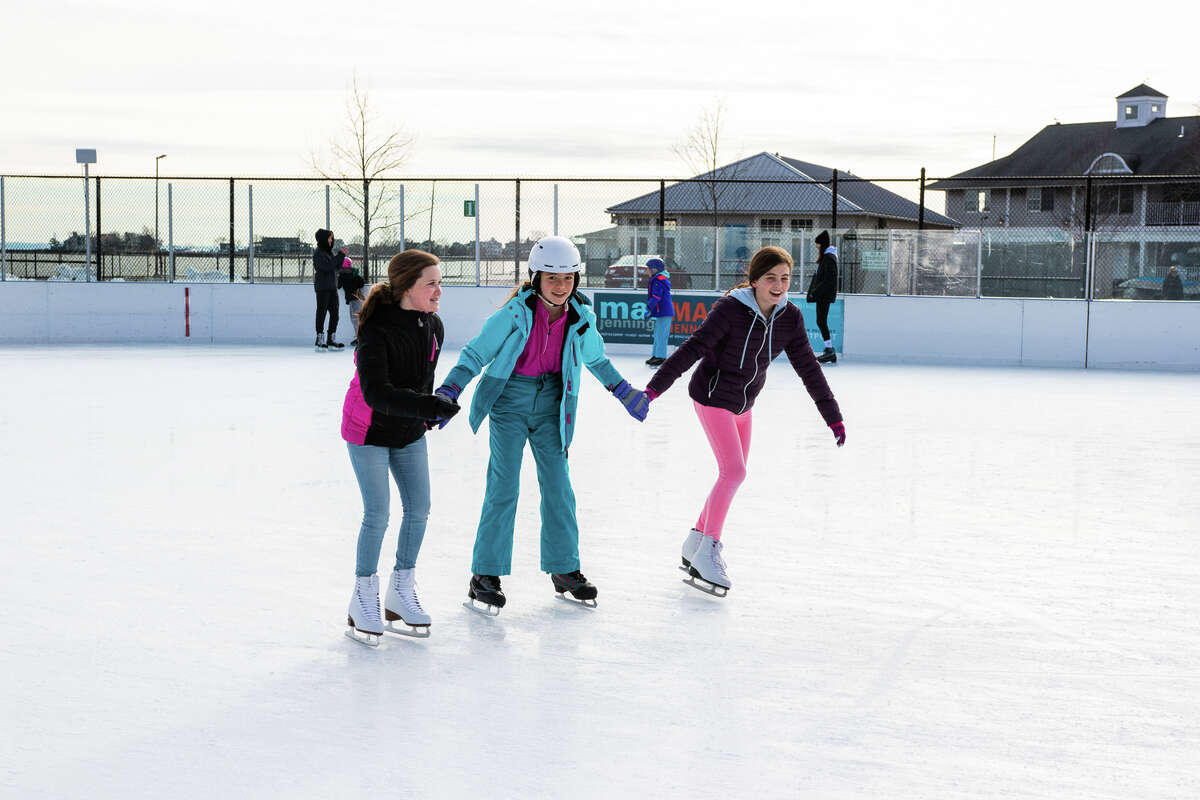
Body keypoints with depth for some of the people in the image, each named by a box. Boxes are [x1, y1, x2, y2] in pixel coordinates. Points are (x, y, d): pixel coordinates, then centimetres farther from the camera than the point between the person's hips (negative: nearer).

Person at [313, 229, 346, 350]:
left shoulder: (330, 252, 15)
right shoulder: (318, 253, -9)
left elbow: (337, 266, 14)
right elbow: (327, 266, -19)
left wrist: (342, 255, 0)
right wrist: (340, 255, -15)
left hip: (332, 287, 8)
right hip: (322, 287, -8)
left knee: (334, 313, 7)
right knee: (321, 313, -4)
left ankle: (331, 339, 13)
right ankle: (320, 341, -1)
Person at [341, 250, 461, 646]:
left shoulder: (433, 326, -6)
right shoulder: (376, 330, -27)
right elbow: (376, 392, -37)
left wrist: (427, 415, 19)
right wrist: (430, 406, -44)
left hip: (410, 432, 6)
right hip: (368, 430, -6)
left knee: (419, 509, 5)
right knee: (377, 515, -7)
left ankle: (401, 592, 21)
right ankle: (363, 601, 9)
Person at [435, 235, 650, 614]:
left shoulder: (581, 317, -4)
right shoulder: (516, 313, -17)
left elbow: (596, 359, 16)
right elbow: (476, 353, -11)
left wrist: (626, 393, 22)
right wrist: (447, 392, -21)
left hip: (551, 404, 4)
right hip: (510, 401, -4)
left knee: (558, 487, 8)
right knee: (503, 487, -7)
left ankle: (564, 569, 22)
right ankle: (485, 575, 2)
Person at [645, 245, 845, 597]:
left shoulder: (790, 317, -6)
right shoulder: (730, 309, -23)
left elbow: (808, 367, 0)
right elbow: (693, 348, -25)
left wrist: (833, 415, 1)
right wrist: (656, 386, -31)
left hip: (743, 404, 7)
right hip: (713, 397, -7)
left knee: (732, 475, 13)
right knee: (734, 471, -17)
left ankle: (695, 545, 27)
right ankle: (707, 553, -8)